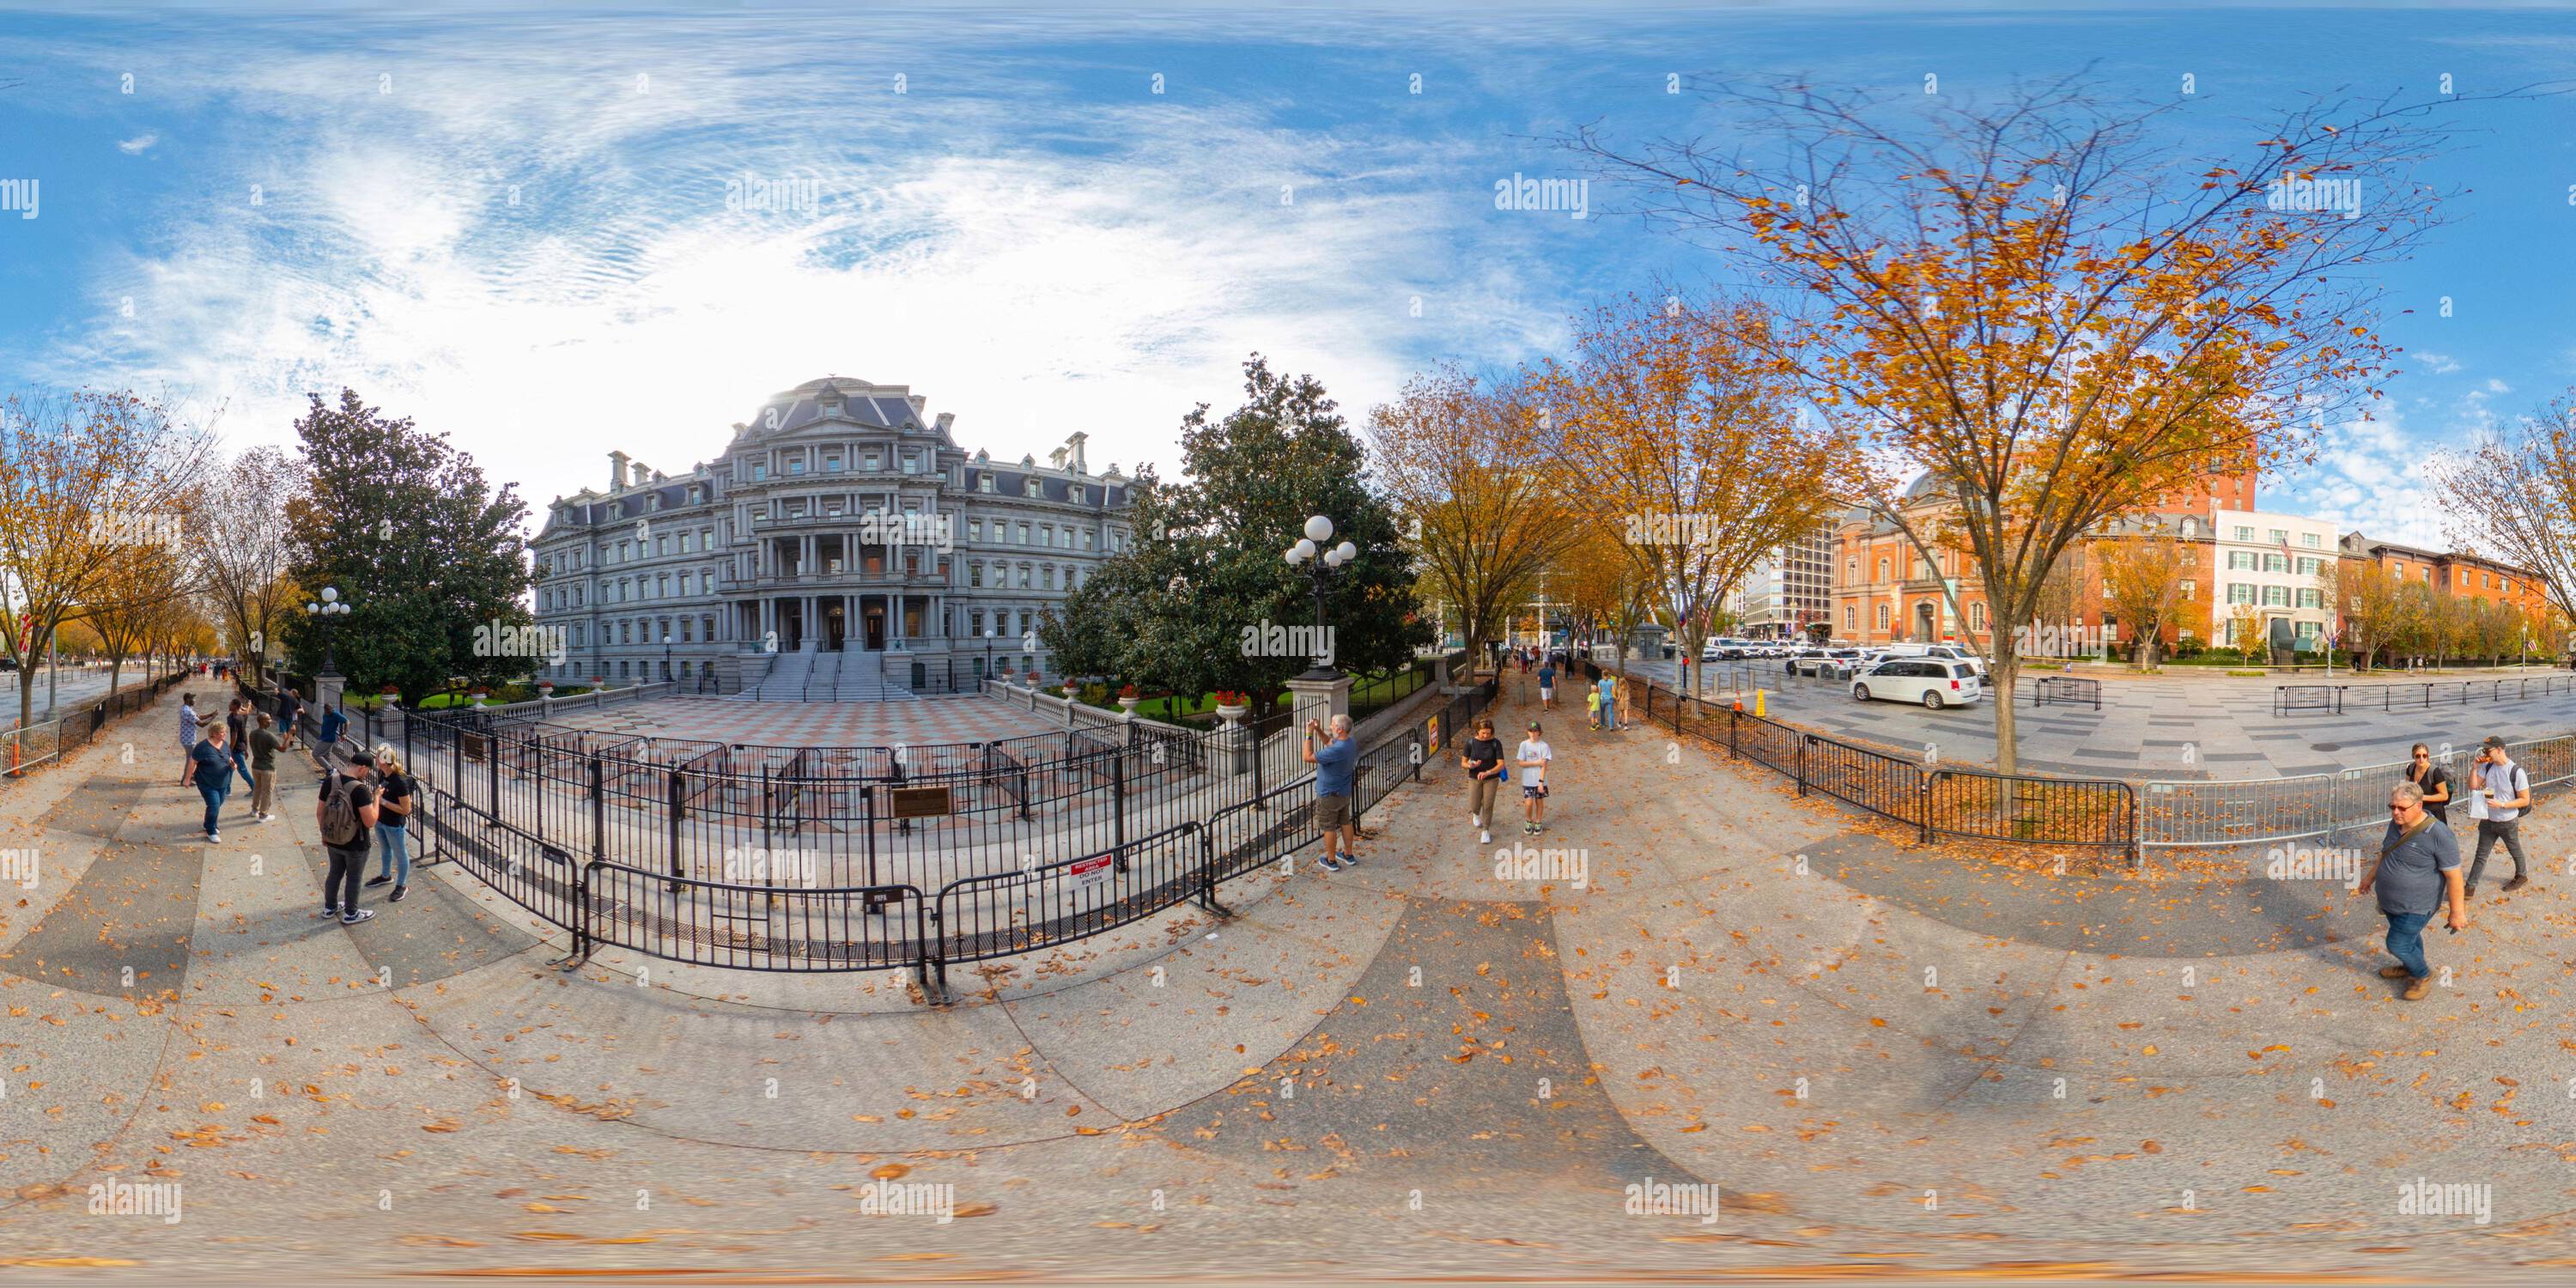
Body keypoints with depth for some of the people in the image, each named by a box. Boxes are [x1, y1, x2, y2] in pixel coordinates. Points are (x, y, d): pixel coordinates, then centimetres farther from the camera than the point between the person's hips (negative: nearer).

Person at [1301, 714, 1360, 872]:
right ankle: (1349, 855, 33)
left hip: (1329, 795, -8)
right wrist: (1319, 731, 3)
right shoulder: (1350, 743, -4)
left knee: (1329, 828, 7)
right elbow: (1330, 743, 17)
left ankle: (1331, 861, 19)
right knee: (1345, 823, 20)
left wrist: (1309, 734, -22)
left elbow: (1308, 757, -27)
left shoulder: (1337, 751, -33)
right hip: (1344, 793, 8)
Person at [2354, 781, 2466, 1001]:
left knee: (2398, 944, 0)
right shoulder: (2396, 824, -3)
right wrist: (2370, 876, 25)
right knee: (2410, 935, 26)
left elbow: (2454, 876, -21)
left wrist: (2457, 913, -17)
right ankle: (2410, 967, 47)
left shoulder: (2438, 834, -27)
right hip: (2392, 902, 7)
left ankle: (2423, 976, 26)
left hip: (2416, 907, -7)